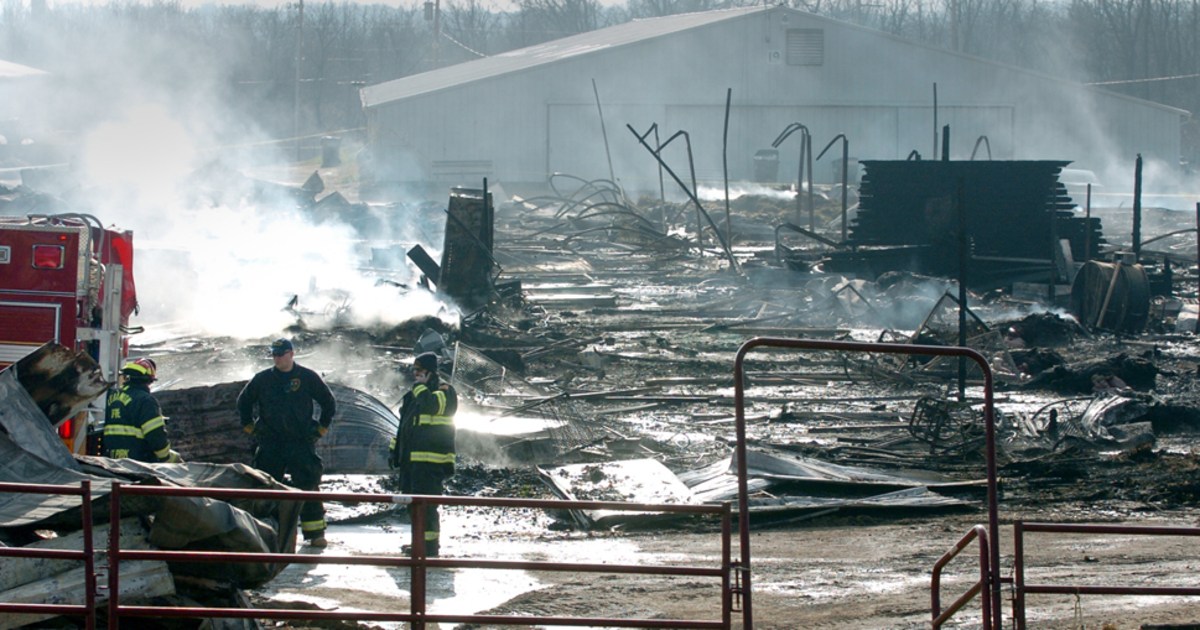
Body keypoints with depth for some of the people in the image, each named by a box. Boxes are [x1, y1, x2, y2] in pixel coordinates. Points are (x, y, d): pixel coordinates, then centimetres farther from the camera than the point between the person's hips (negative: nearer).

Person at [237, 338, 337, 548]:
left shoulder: (308, 377, 0)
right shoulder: (262, 379, 6)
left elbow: (329, 402, 11)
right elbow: (243, 401, 22)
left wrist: (323, 427, 7)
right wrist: (248, 426, 15)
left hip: (301, 442, -2)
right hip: (270, 442, 2)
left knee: (308, 485, -7)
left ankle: (315, 532, -3)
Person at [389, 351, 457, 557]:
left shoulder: (445, 391, -5)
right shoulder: (414, 393, 22)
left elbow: (432, 405, -28)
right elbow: (404, 424, 28)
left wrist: (421, 386, -13)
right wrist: (395, 449, 24)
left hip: (431, 460, -9)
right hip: (411, 458, 9)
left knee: (426, 502, -13)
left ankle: (430, 544, -12)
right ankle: (421, 540, 20)